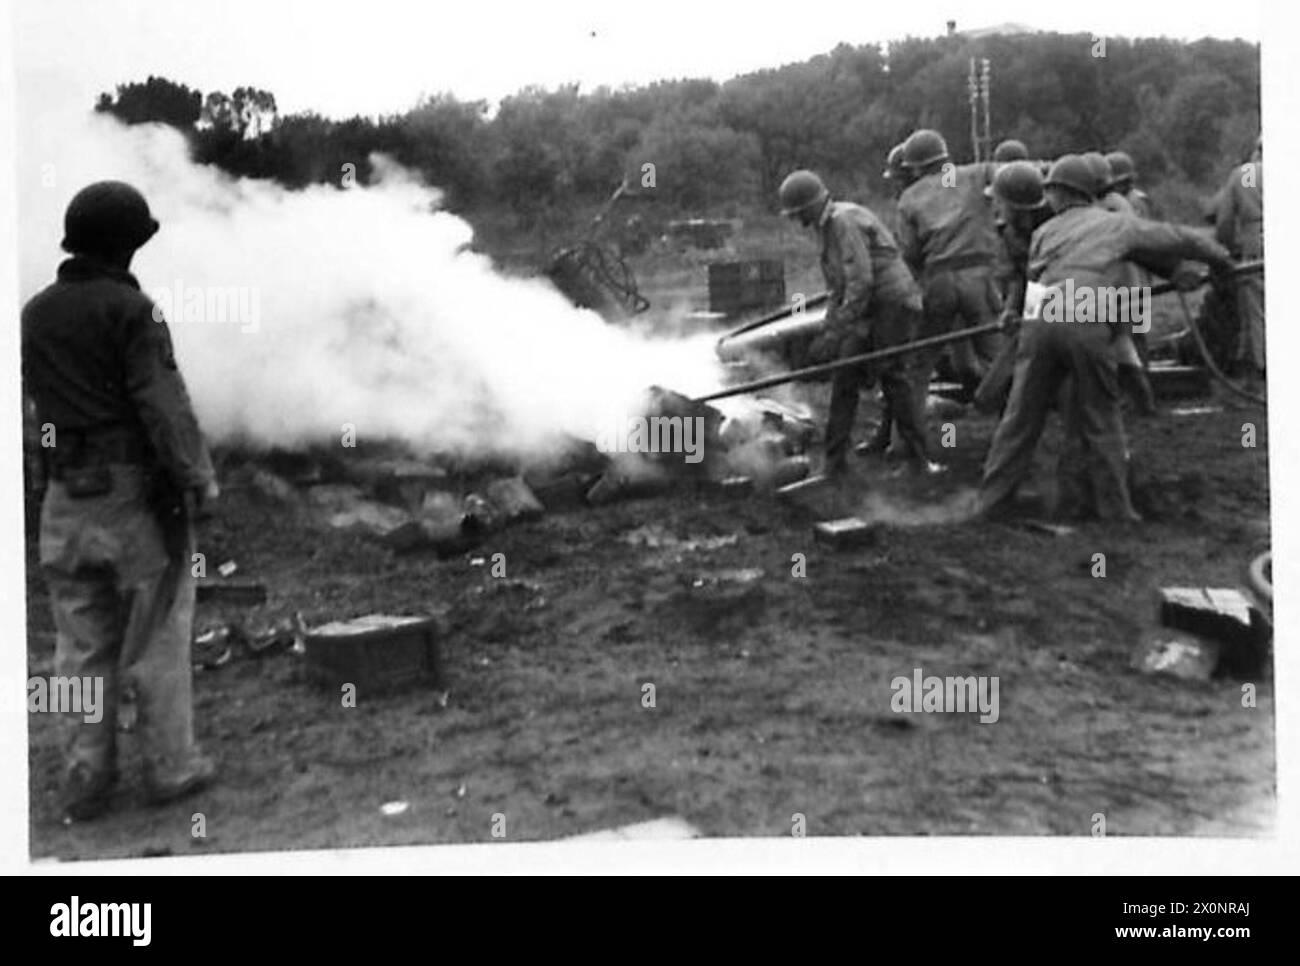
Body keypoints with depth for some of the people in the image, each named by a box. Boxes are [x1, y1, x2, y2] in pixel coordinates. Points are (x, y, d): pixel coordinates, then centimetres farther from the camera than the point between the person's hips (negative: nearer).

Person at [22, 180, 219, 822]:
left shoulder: (35, 313, 9)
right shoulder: (131, 309, -11)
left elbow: (32, 399, 14)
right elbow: (164, 404, -16)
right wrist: (198, 477, -9)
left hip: (68, 497, 6)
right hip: (137, 488, -6)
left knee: (83, 643, 11)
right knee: (158, 636, 5)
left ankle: (86, 779, 14)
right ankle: (170, 767, 13)